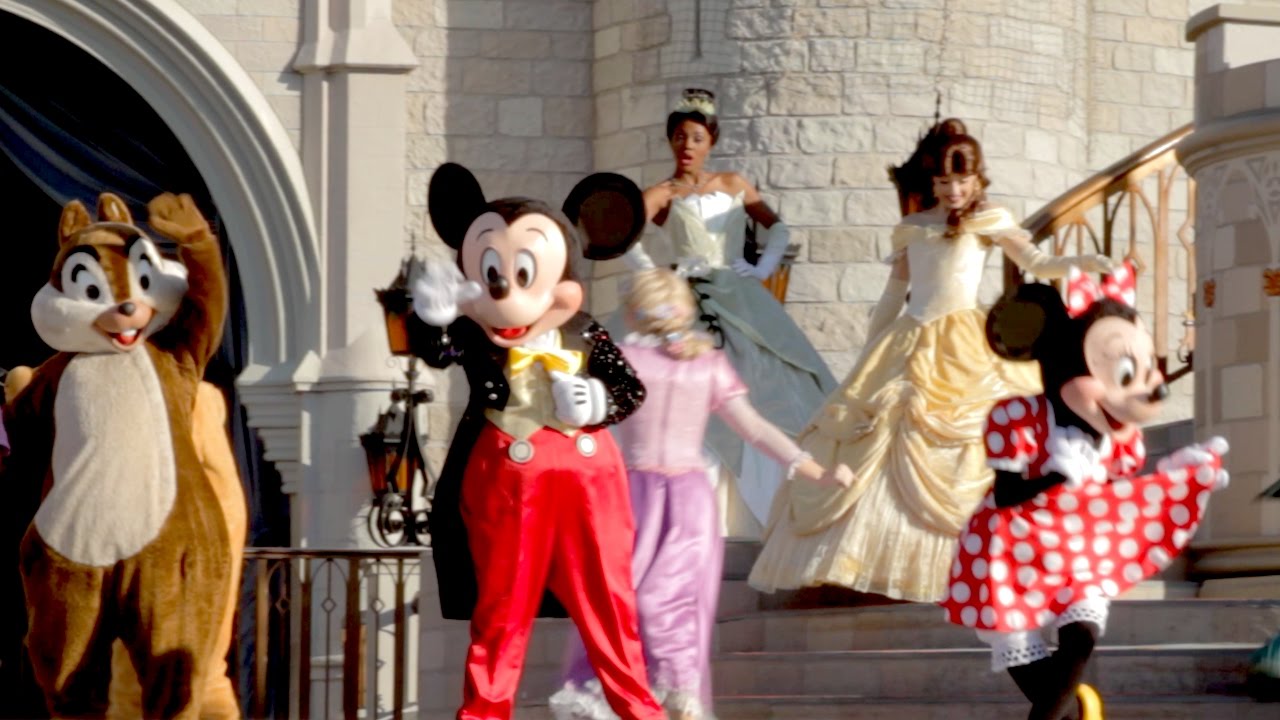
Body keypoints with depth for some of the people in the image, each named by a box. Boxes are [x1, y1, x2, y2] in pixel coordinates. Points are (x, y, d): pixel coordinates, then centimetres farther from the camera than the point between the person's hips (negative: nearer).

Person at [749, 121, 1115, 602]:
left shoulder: (989, 221, 4)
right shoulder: (911, 229, 13)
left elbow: (1036, 264, -4)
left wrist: (1080, 263, -23)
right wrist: (869, 355, 16)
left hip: (965, 349, -4)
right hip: (911, 347, 4)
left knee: (966, 452, -14)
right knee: (880, 448, 0)